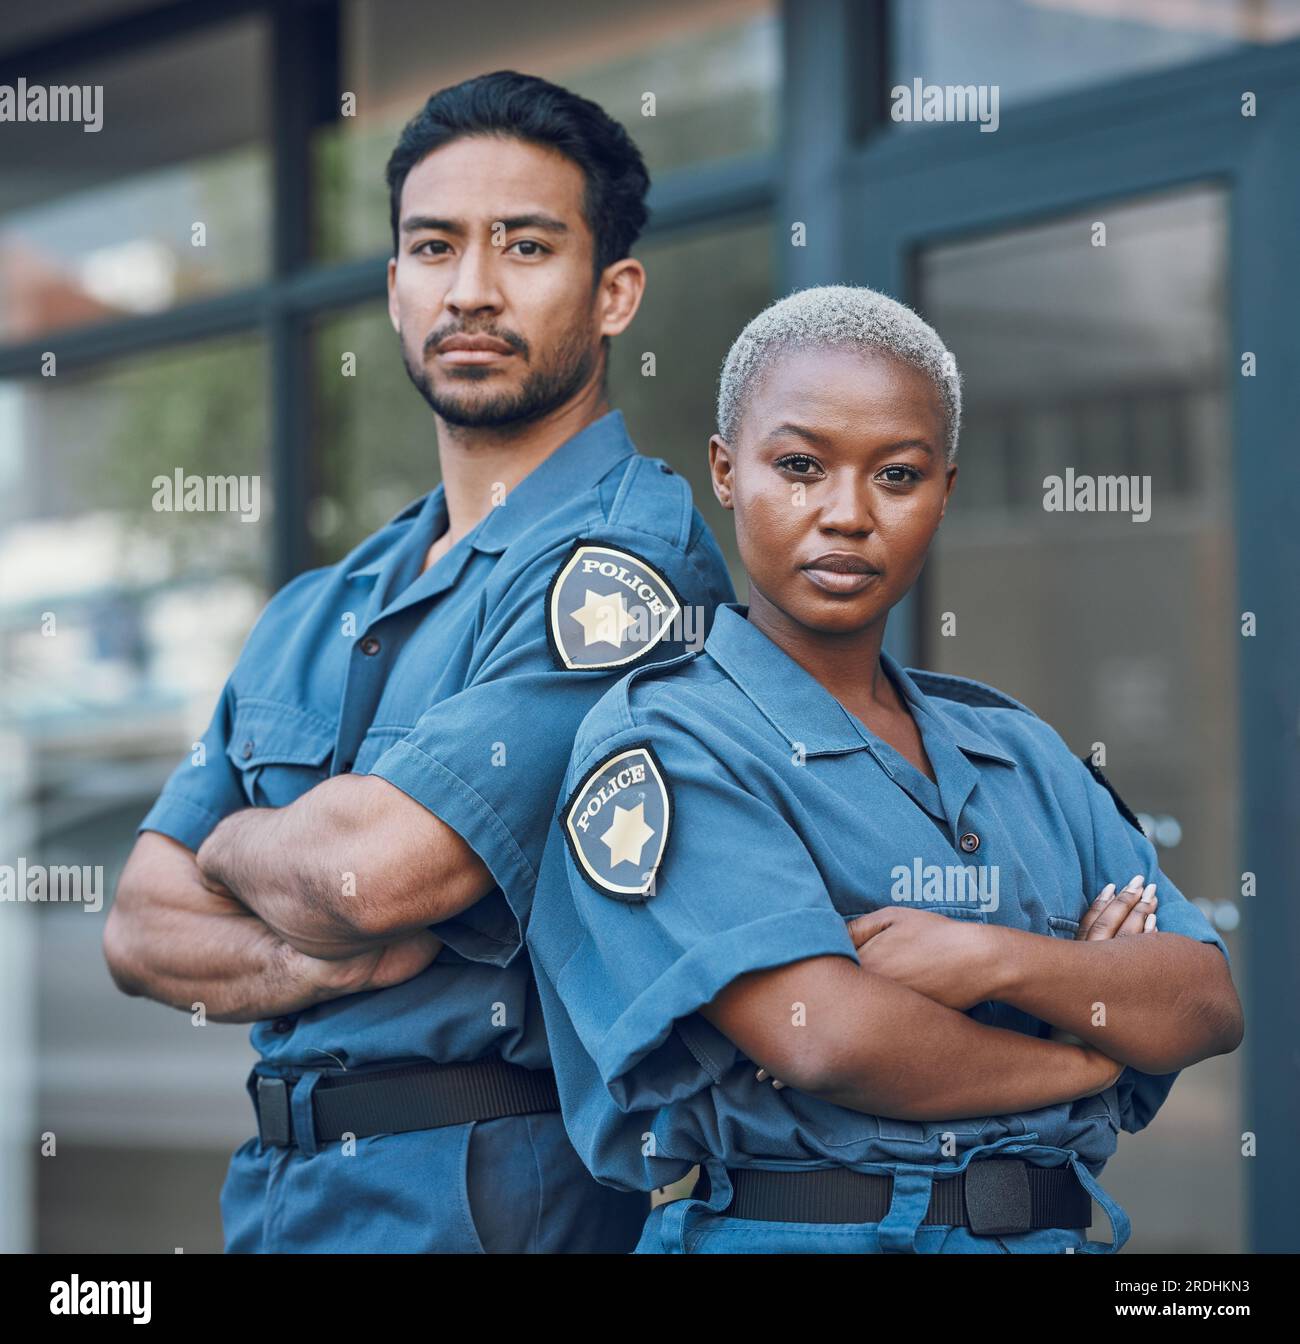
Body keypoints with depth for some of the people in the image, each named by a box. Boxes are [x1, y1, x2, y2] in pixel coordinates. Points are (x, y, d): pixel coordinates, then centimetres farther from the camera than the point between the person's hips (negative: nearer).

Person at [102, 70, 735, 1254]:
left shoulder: (626, 559, -12)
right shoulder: (315, 615, 13)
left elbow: (379, 868, -22)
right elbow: (143, 931, 7)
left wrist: (241, 844, 0)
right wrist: (337, 958, -13)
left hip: (491, 1198, -7)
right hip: (277, 1196, 7)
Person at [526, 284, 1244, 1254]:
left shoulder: (1016, 748, 11)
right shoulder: (657, 742, -8)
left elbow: (1209, 1007, 3)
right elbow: (825, 1037, -20)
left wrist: (995, 958, -14)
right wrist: (1092, 1049, -6)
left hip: (1052, 1227, 5)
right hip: (779, 1227, -5)